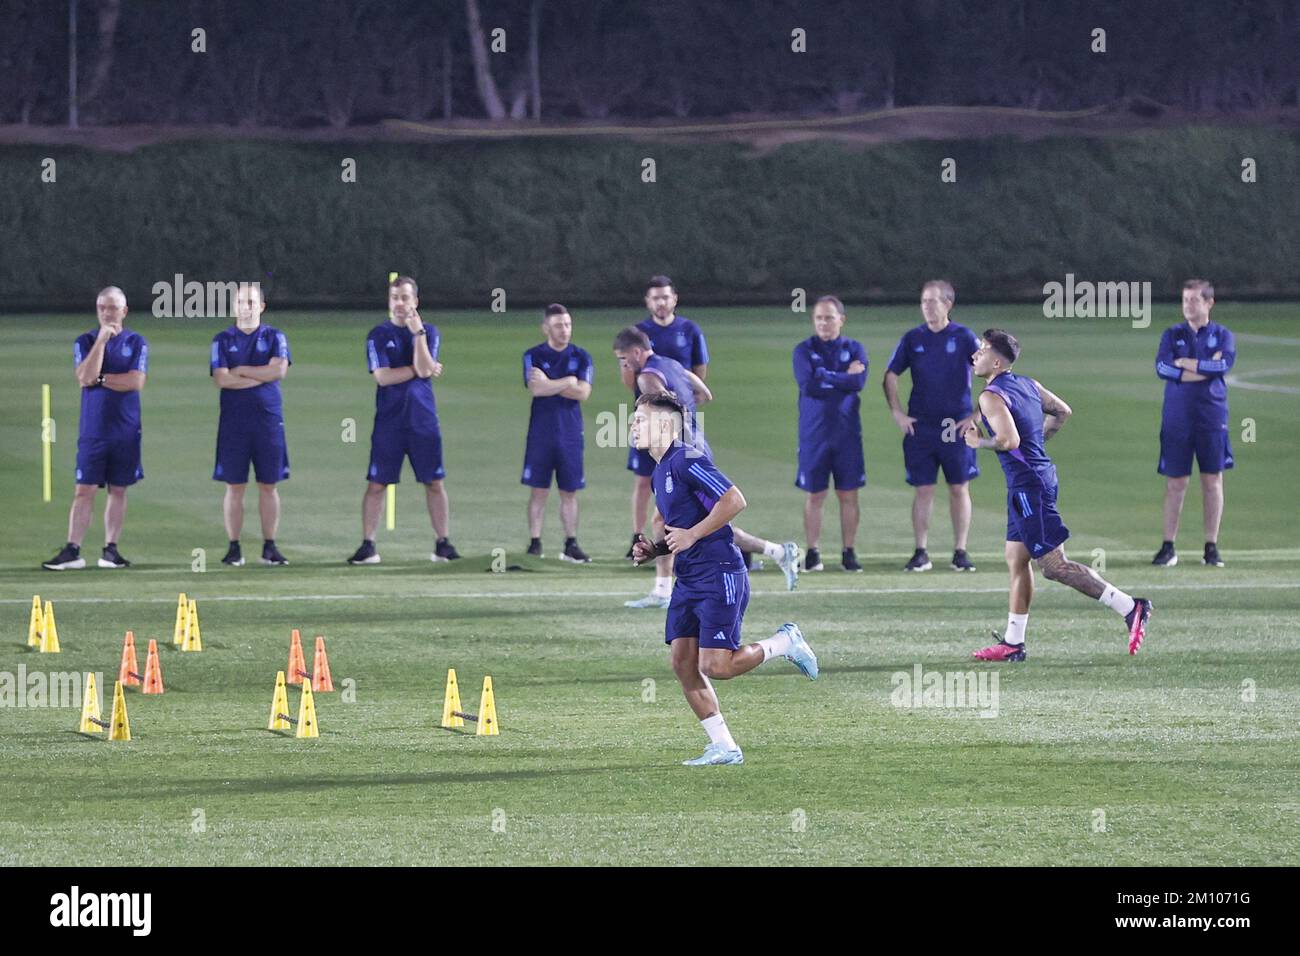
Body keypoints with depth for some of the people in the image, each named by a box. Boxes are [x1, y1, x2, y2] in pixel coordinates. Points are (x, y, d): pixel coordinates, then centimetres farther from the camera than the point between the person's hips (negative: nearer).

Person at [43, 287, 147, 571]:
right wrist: (101, 340, -15)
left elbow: (136, 382, -9)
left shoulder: (136, 342, 4)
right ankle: (72, 551, -7)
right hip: (93, 428, -1)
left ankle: (110, 549, 11)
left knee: (118, 490, 5)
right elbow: (85, 377, -13)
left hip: (126, 429, 1)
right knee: (84, 490, -5)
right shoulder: (85, 342, 4)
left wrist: (100, 379, -8)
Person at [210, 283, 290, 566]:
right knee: (234, 486, 0)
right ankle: (234, 548, 4)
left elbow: (280, 370, -10)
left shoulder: (275, 337, 7)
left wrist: (241, 371, -7)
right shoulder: (222, 340, 6)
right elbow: (221, 379, -7)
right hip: (233, 422, 0)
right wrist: (262, 376, -8)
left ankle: (270, 547, 7)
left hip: (269, 420, 0)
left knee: (268, 485, 2)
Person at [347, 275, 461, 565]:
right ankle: (367, 545, 1)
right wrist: (421, 369, -7)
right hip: (388, 421, -1)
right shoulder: (378, 335, 3)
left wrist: (417, 332, -15)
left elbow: (424, 369, -9)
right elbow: (382, 377, -9)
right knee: (376, 484, -3)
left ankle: (442, 543, 9)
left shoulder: (428, 332, 6)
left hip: (423, 420, 1)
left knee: (435, 482, 2)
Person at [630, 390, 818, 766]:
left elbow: (734, 500, -22)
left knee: (716, 666, -13)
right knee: (683, 662, 0)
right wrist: (653, 548, 9)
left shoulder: (686, 460, -14)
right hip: (688, 580, 10)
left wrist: (691, 536, -18)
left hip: (719, 575, -10)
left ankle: (785, 642, 11)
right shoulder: (659, 472, 17)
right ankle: (723, 747, 6)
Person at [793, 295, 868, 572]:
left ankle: (848, 552, 8)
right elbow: (807, 384, -11)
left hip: (847, 432, 1)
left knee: (848, 495, 2)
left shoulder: (855, 349, 7)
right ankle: (812, 553, 5)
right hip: (813, 433, -1)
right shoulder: (804, 350, 5)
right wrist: (844, 378, -7)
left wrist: (825, 378, -8)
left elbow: (858, 382, -10)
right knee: (814, 495, 0)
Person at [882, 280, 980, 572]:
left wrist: (978, 415, -4)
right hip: (920, 427, 1)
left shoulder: (963, 337, -2)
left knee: (959, 488, 2)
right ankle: (921, 553, 5)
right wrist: (897, 413, 3)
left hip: (957, 427, -1)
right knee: (923, 490, 1)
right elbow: (890, 376, 13)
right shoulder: (913, 338, 5)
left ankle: (960, 552, 8)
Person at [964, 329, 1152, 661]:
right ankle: (1013, 643, 17)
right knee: (1016, 560, 14)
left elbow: (1010, 440, -27)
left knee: (1054, 565, -10)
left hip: (1027, 485, -10)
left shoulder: (991, 397, -15)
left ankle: (1130, 608, -15)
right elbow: (1062, 411, 23)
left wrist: (978, 442, -10)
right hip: (1041, 475, 10)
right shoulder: (1027, 384, 12)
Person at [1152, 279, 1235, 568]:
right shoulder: (1172, 335, 9)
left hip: (1211, 417, 0)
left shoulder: (1222, 336, 6)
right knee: (1175, 482, -1)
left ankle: (1211, 547, 8)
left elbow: (1225, 364, -14)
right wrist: (1207, 368, -11)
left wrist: (1184, 363, -9)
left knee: (1213, 480, 2)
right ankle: (1168, 547, 4)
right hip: (1177, 418, 0)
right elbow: (1162, 367, -8)